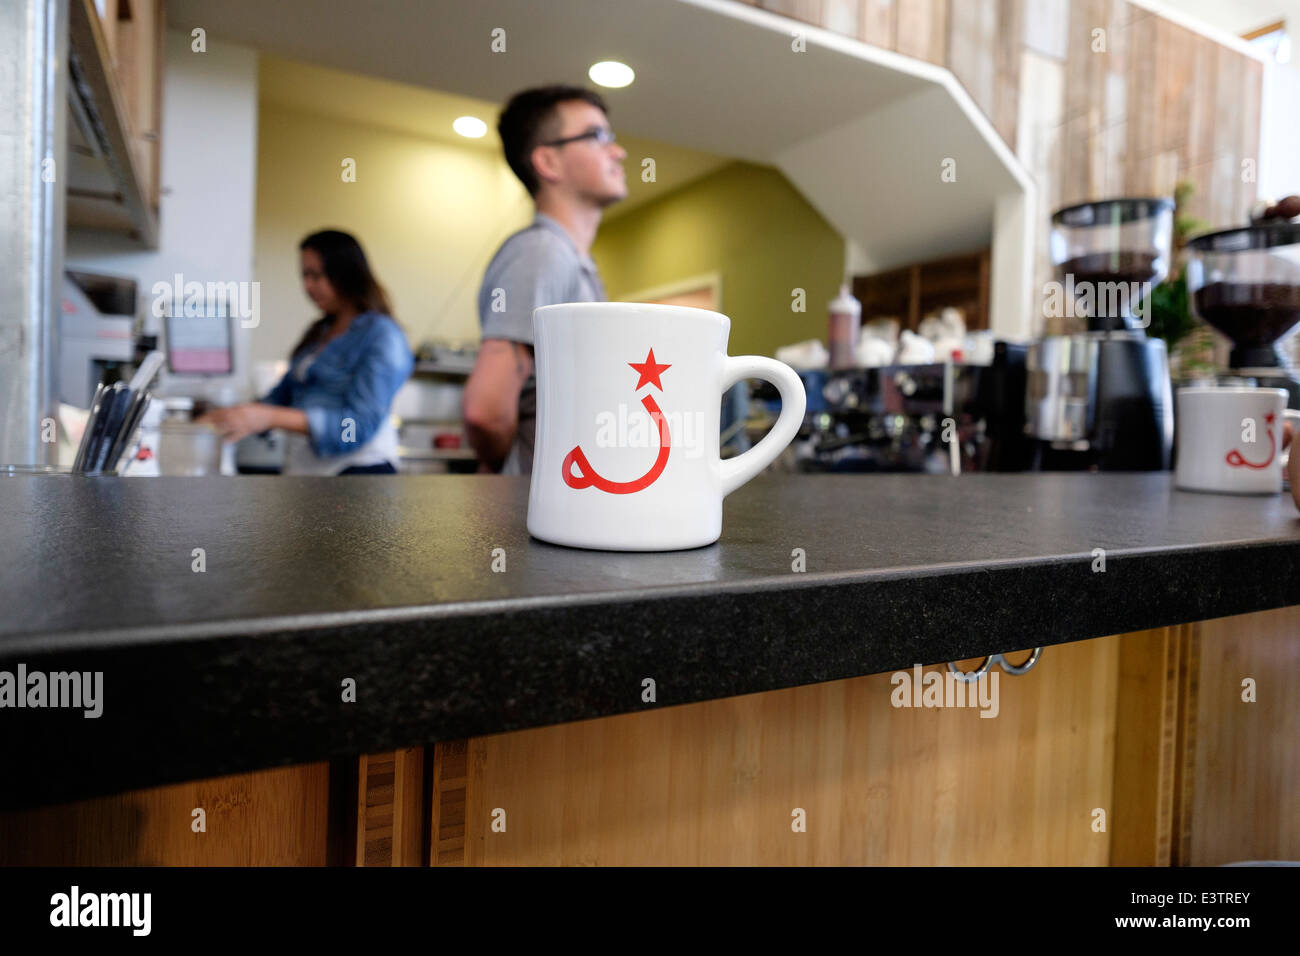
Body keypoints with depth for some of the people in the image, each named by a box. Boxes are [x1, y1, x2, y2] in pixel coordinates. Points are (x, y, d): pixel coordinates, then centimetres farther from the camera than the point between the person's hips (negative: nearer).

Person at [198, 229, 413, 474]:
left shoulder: (383, 335, -8)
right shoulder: (319, 332, 17)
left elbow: (361, 424, -19)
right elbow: (282, 394, 19)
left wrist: (269, 417, -24)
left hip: (357, 469, -7)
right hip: (302, 468, 7)